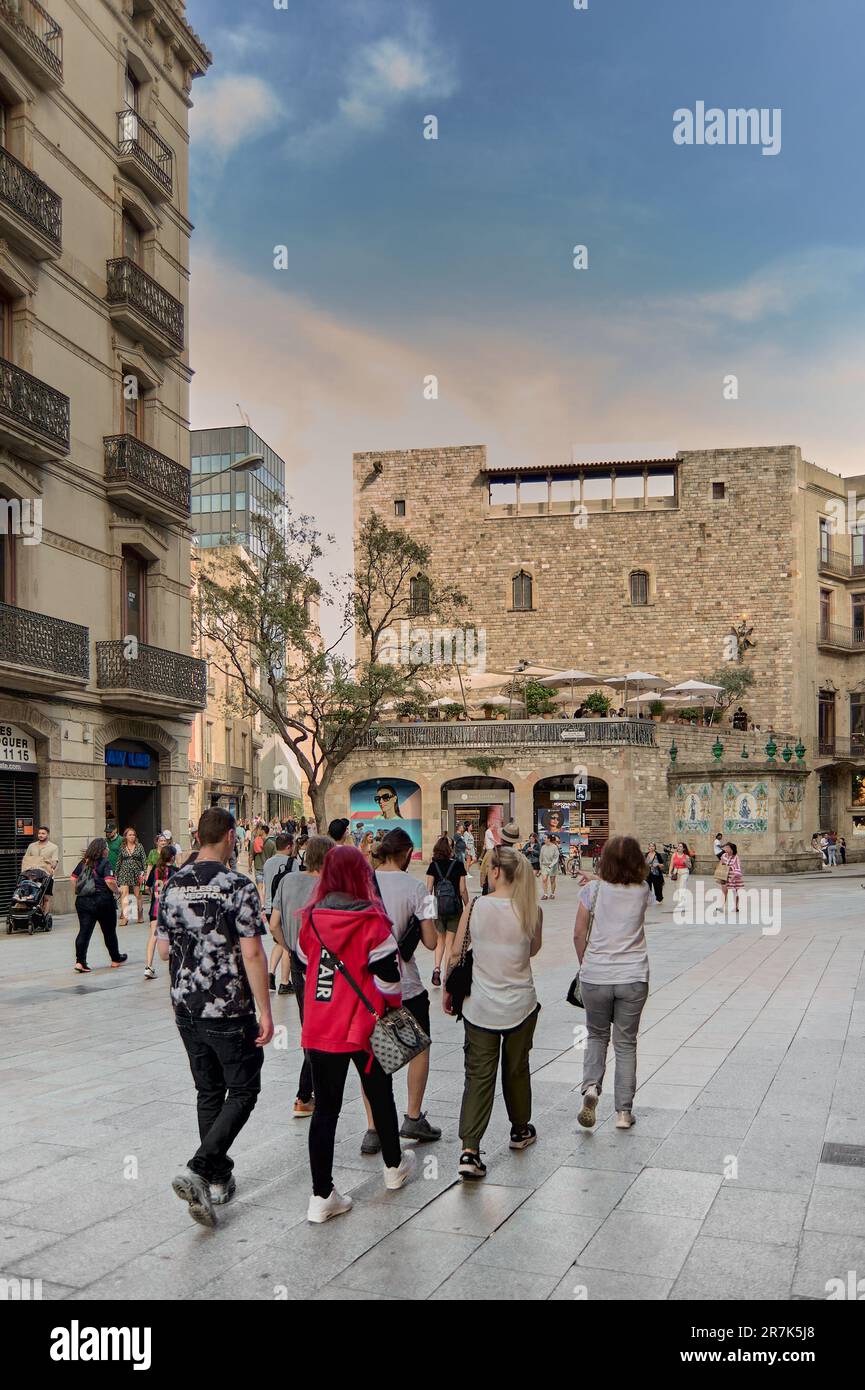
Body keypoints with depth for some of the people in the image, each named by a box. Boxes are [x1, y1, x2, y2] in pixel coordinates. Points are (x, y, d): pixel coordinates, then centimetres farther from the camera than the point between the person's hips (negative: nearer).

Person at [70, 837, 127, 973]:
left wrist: (79, 892, 17)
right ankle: (116, 959, 27)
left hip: (82, 901, 4)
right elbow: (110, 881, -21)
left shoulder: (83, 862, 8)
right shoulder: (105, 863, -10)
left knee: (84, 931, 1)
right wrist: (116, 891, -4)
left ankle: (80, 961, -12)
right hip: (102, 901, -4)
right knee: (109, 931, 12)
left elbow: (73, 878, 9)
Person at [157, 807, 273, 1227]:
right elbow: (252, 955, -17)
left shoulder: (172, 886, 3)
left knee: (209, 1093, 17)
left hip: (186, 1008, 6)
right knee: (243, 1091, 6)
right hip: (229, 1011, -6)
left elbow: (164, 950, 8)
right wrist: (265, 1013, -12)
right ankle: (198, 1169, -8)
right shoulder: (238, 887, -15)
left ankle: (219, 1179, 24)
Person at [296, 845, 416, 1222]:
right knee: (380, 1096, 19)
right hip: (362, 1027, -2)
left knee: (325, 1109, 7)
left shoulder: (312, 918, -2)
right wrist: (392, 1010, 5)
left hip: (318, 1029, 3)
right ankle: (394, 1166, 39)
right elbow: (388, 975, -14)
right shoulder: (371, 920, -15)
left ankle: (321, 1195, 7)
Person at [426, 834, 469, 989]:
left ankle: (437, 969, -1)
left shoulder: (433, 865, -3)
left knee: (440, 941, 17)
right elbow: (463, 890, -5)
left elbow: (429, 890, -2)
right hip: (455, 909, -1)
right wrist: (467, 907, 8)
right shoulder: (458, 865, -6)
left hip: (437, 908, 1)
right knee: (450, 943, 7)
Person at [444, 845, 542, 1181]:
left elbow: (456, 954, -3)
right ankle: (520, 1130, 40)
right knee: (517, 1069, 22)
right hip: (520, 1005, 1)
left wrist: (447, 990, 11)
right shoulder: (531, 911, -9)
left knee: (478, 1076, 3)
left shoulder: (476, 907, -12)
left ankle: (469, 1150, -8)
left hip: (480, 1007, -1)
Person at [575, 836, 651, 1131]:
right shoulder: (643, 891, -2)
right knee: (626, 1043, 13)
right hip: (633, 978, 1)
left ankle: (591, 1086, -3)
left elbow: (579, 934, -4)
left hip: (595, 976, -1)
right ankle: (624, 1111, 14)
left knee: (597, 1035, 20)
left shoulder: (593, 890, -7)